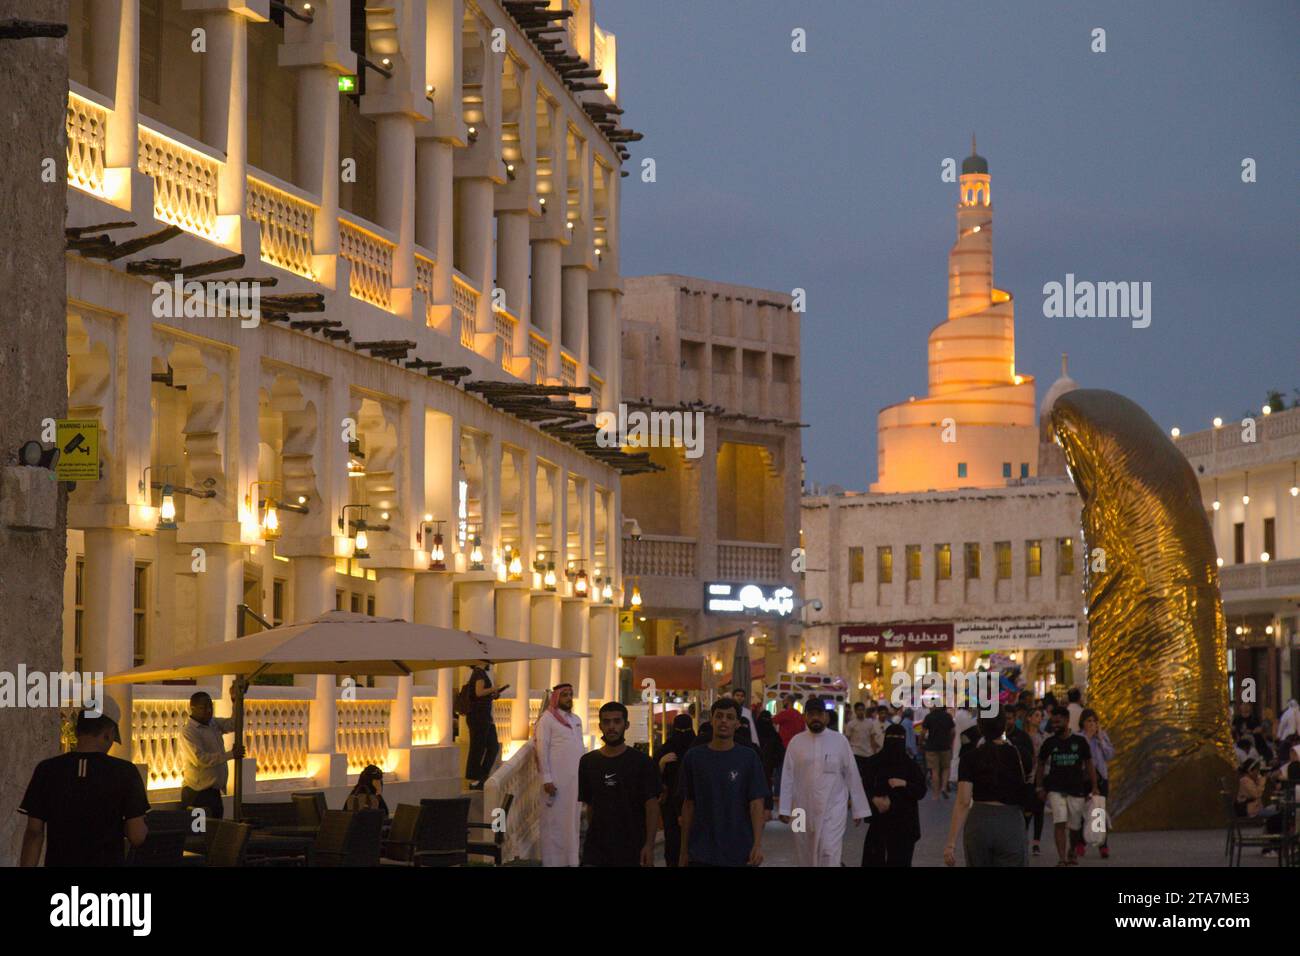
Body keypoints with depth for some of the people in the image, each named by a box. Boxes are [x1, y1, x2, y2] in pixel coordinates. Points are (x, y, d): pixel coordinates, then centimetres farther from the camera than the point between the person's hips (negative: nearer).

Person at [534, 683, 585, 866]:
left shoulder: (576, 719, 15)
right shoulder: (547, 719, -5)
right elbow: (542, 750, -10)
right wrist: (546, 779, -15)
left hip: (574, 778, 6)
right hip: (556, 778, -6)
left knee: (572, 818, 10)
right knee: (554, 818, -3)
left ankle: (571, 859, 16)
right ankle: (553, 860, 1)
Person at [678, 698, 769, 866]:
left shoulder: (749, 757, 0)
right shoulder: (693, 757, 4)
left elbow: (756, 804, -3)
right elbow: (688, 805, 9)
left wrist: (758, 844, -15)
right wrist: (684, 850, 8)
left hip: (740, 853, -1)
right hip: (701, 855, 1)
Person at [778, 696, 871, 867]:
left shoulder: (840, 740, -1)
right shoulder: (796, 742, 2)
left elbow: (852, 775, 2)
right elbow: (788, 777, 2)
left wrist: (859, 808, 2)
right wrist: (785, 809, -1)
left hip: (833, 809, -2)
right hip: (803, 809, 2)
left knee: (830, 855, -12)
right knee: (804, 857, 10)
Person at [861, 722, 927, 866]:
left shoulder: (910, 764, 1)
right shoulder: (874, 762, 2)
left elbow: (921, 792, 0)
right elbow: (865, 788, 0)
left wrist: (905, 784, -16)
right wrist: (875, 799, -20)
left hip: (903, 822, 0)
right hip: (879, 818, 1)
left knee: (899, 860, -2)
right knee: (872, 859, -4)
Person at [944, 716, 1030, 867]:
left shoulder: (970, 757, -4)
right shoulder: (1017, 754, -3)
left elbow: (963, 802, -10)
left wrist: (951, 843, -10)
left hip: (978, 822, 1)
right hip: (1010, 824, -1)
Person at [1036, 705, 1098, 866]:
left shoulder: (1079, 741, -1)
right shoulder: (1049, 743, 1)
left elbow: (1089, 765, 5)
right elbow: (1041, 765, 10)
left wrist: (1094, 788, 0)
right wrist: (1041, 788, 5)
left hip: (1077, 789, 1)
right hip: (1056, 790, -1)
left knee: (1075, 826, 10)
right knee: (1059, 824, -15)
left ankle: (1072, 851, 37)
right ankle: (1061, 859, -15)